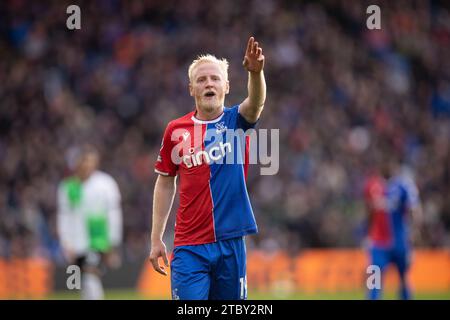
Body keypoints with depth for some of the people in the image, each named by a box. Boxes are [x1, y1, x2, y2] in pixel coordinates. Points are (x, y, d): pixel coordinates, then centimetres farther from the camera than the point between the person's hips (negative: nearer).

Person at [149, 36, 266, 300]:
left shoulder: (235, 122, 2)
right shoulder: (176, 130, 4)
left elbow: (256, 103, -21)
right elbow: (165, 183, 12)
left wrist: (256, 72, -42)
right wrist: (156, 238, 10)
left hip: (231, 243, 0)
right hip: (189, 247, 0)